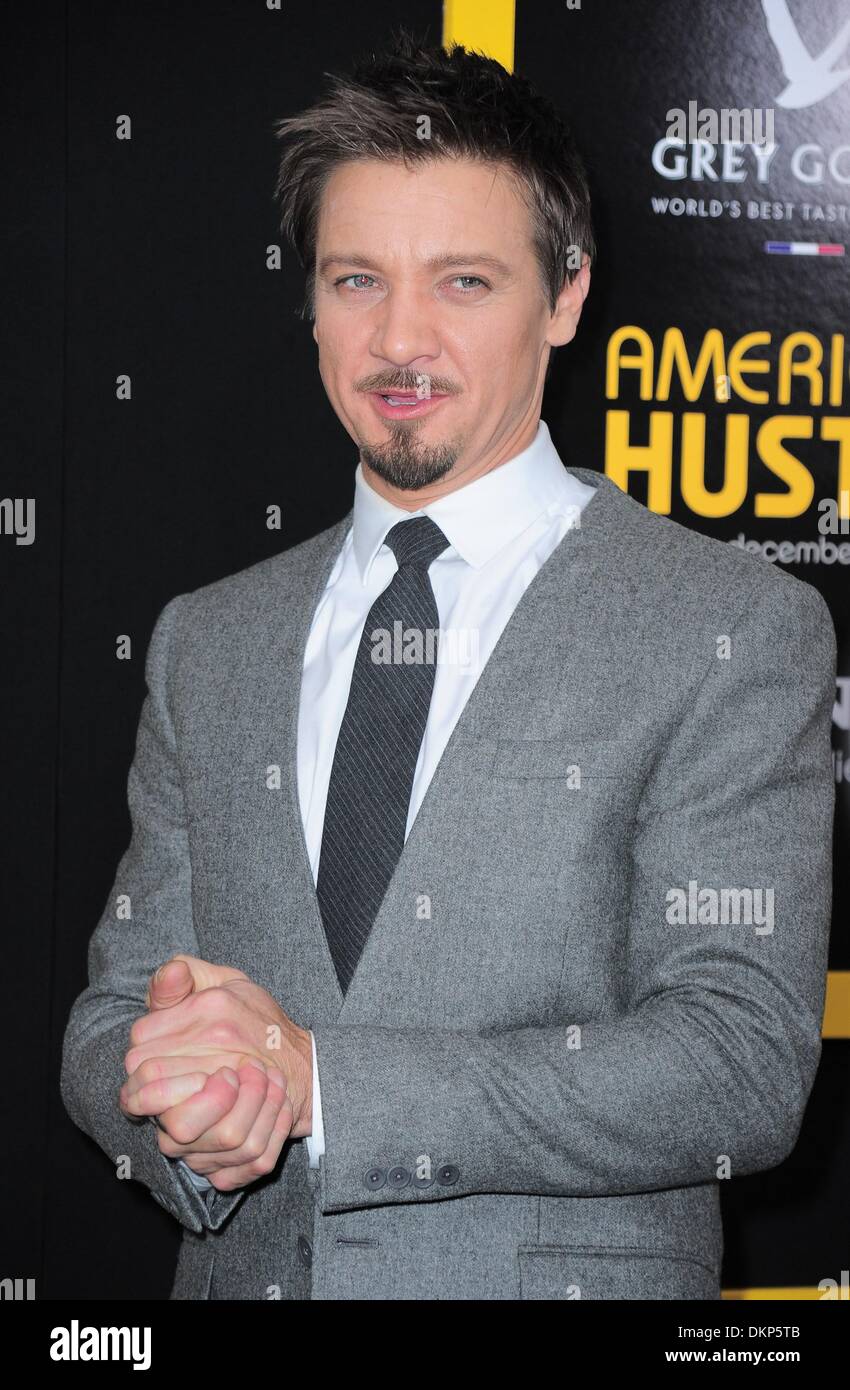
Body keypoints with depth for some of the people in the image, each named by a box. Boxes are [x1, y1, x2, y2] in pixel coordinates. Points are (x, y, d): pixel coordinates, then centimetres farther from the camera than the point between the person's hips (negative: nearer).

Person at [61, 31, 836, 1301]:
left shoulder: (737, 632, -8)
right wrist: (192, 1107, -17)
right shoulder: (206, 642, 6)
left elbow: (743, 1063, -16)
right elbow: (113, 1016, 6)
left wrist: (318, 1080, -23)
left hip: (566, 1273, -3)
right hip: (241, 1273, 3)